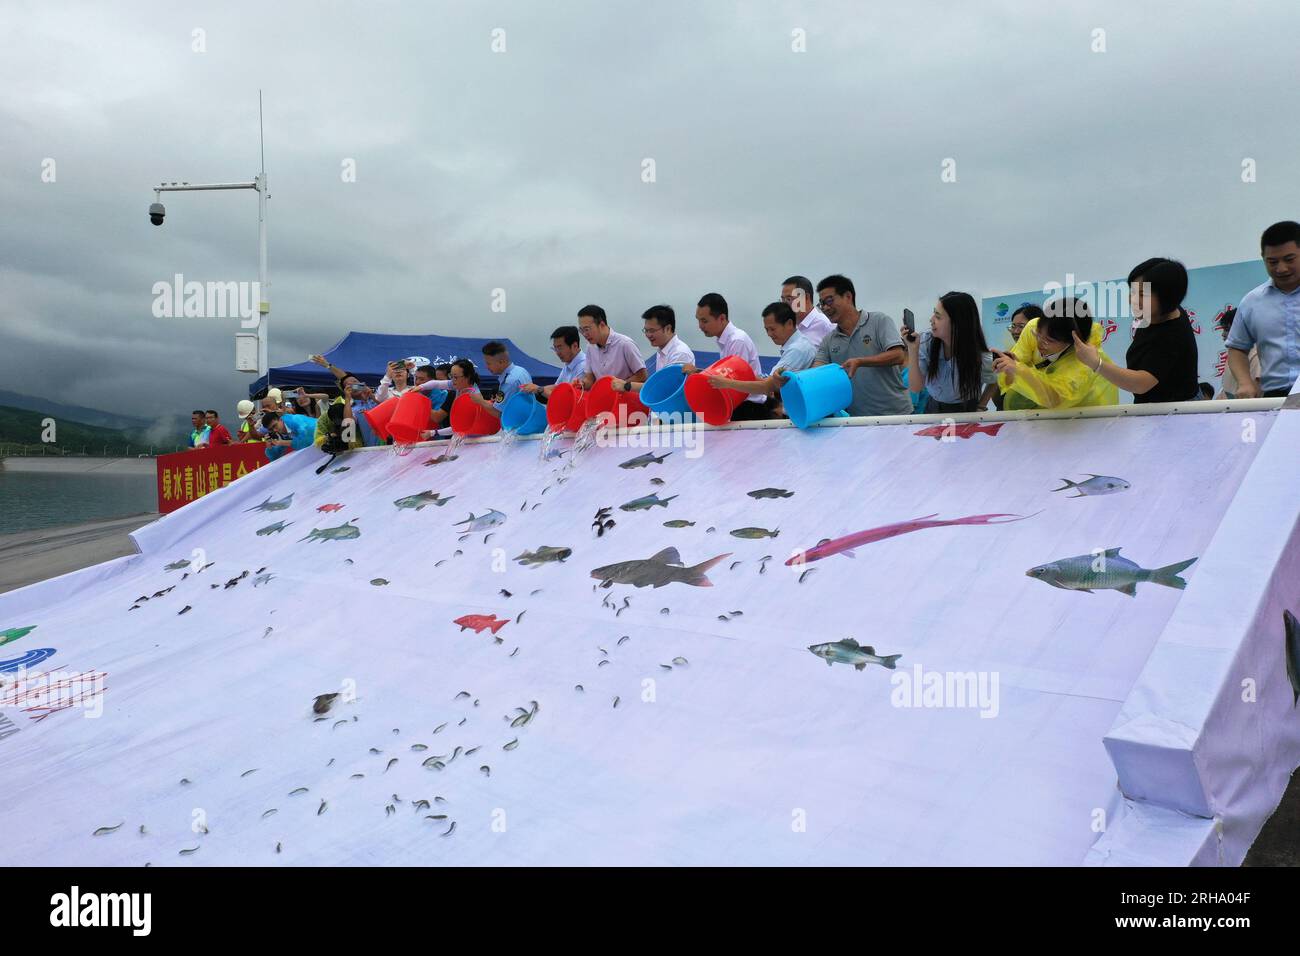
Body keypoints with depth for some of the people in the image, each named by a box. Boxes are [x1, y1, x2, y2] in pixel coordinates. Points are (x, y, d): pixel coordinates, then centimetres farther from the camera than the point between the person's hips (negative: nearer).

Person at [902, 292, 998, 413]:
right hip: (933, 408, 1)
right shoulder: (926, 340, -14)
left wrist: (980, 409, -4)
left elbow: (993, 383, 6)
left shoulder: (979, 356, -16)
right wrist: (912, 349, -19)